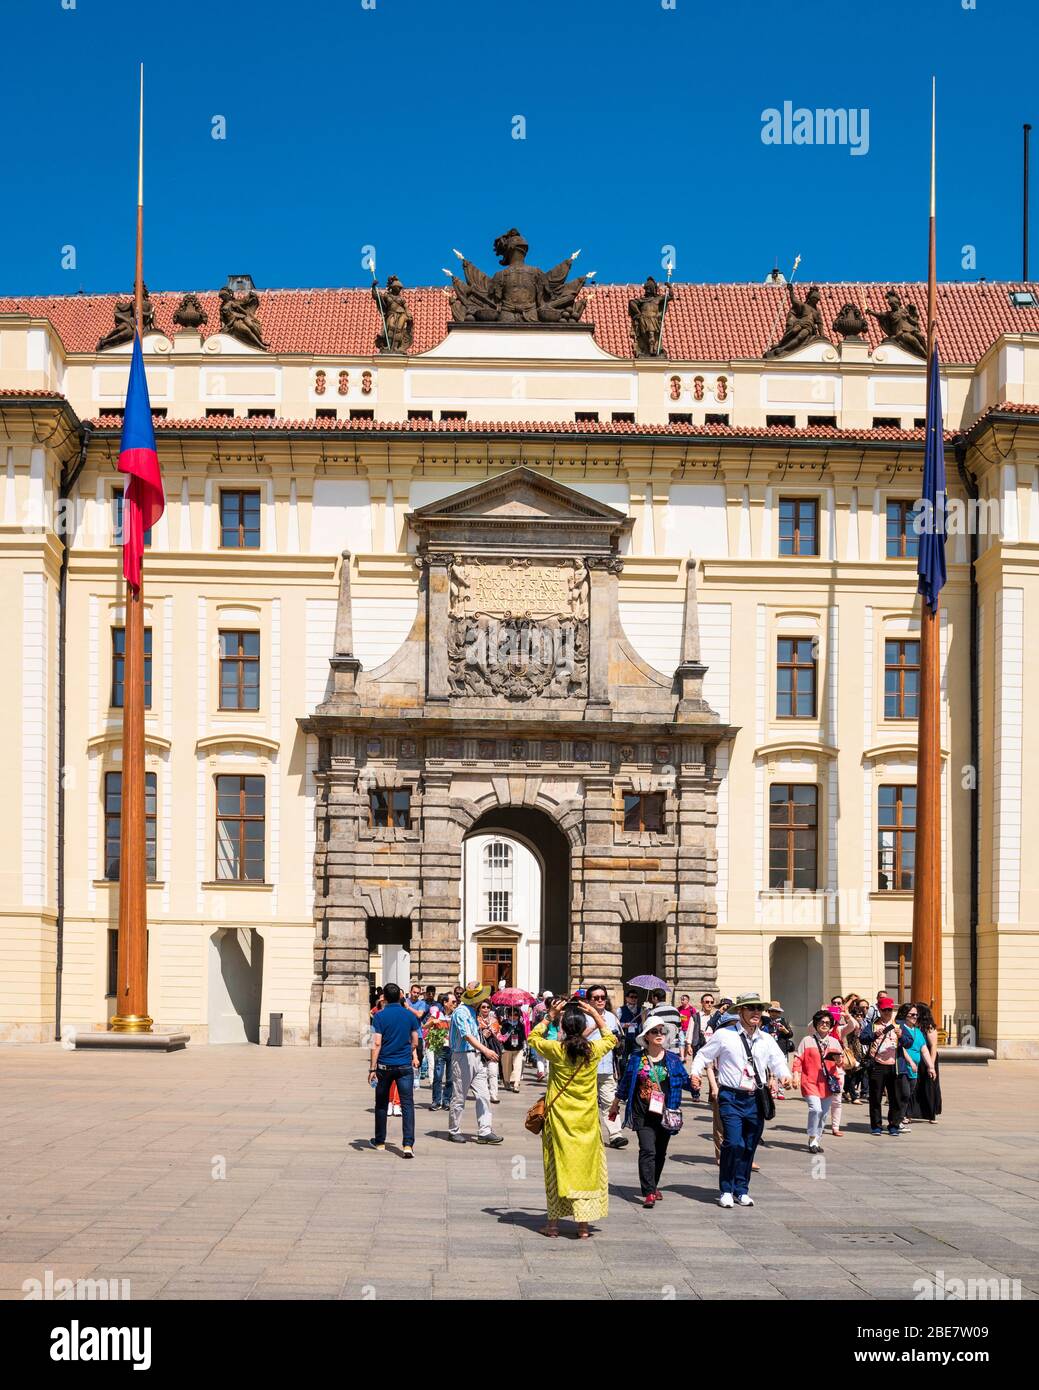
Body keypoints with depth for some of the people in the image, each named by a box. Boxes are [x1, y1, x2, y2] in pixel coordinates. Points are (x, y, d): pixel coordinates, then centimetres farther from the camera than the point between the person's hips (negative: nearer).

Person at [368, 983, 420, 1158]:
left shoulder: (380, 1016, -7)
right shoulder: (409, 1015, 1)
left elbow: (376, 1044, -12)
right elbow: (415, 1042, 9)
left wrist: (372, 1068, -10)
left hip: (385, 1066, -1)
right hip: (405, 1065, 1)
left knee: (381, 1104, 14)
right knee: (407, 1104, -2)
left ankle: (380, 1142, 25)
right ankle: (408, 1144, -14)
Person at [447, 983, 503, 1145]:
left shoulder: (471, 1011, 16)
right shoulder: (461, 1012, -14)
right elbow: (467, 1036, -25)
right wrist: (485, 1050, -34)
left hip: (477, 1057, 9)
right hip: (463, 1057, -9)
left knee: (483, 1095, 0)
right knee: (459, 1097, 2)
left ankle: (484, 1132, -1)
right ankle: (454, 1131, 13)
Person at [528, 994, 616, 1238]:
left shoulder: (556, 1049, -11)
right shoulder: (594, 1050, -7)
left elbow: (533, 1038, 10)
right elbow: (611, 1038, 17)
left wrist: (549, 1016, 11)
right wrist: (595, 1013, 16)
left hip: (559, 1119, -1)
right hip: (586, 1120, 1)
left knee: (558, 1166, 8)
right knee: (585, 1166, 7)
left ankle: (554, 1222, 12)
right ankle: (583, 1224, 6)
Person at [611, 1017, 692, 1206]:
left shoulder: (672, 1059, 4)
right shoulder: (637, 1058, 1)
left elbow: (685, 1079, 5)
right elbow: (625, 1082, 9)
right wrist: (615, 1105, 15)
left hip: (665, 1114, 3)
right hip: (643, 1114, -2)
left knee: (660, 1152, 12)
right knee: (648, 1151, -14)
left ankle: (653, 1186, 30)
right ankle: (649, 1193, -17)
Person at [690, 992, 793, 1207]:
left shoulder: (766, 1040, 11)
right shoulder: (724, 1035, -1)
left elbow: (777, 1061, 15)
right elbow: (703, 1055, 7)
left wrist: (785, 1074, -7)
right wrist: (695, 1072, -9)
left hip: (756, 1099, 4)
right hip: (731, 1098, -4)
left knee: (749, 1147, 8)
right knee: (734, 1143, -15)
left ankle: (742, 1190, 22)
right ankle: (726, 1191, 0)